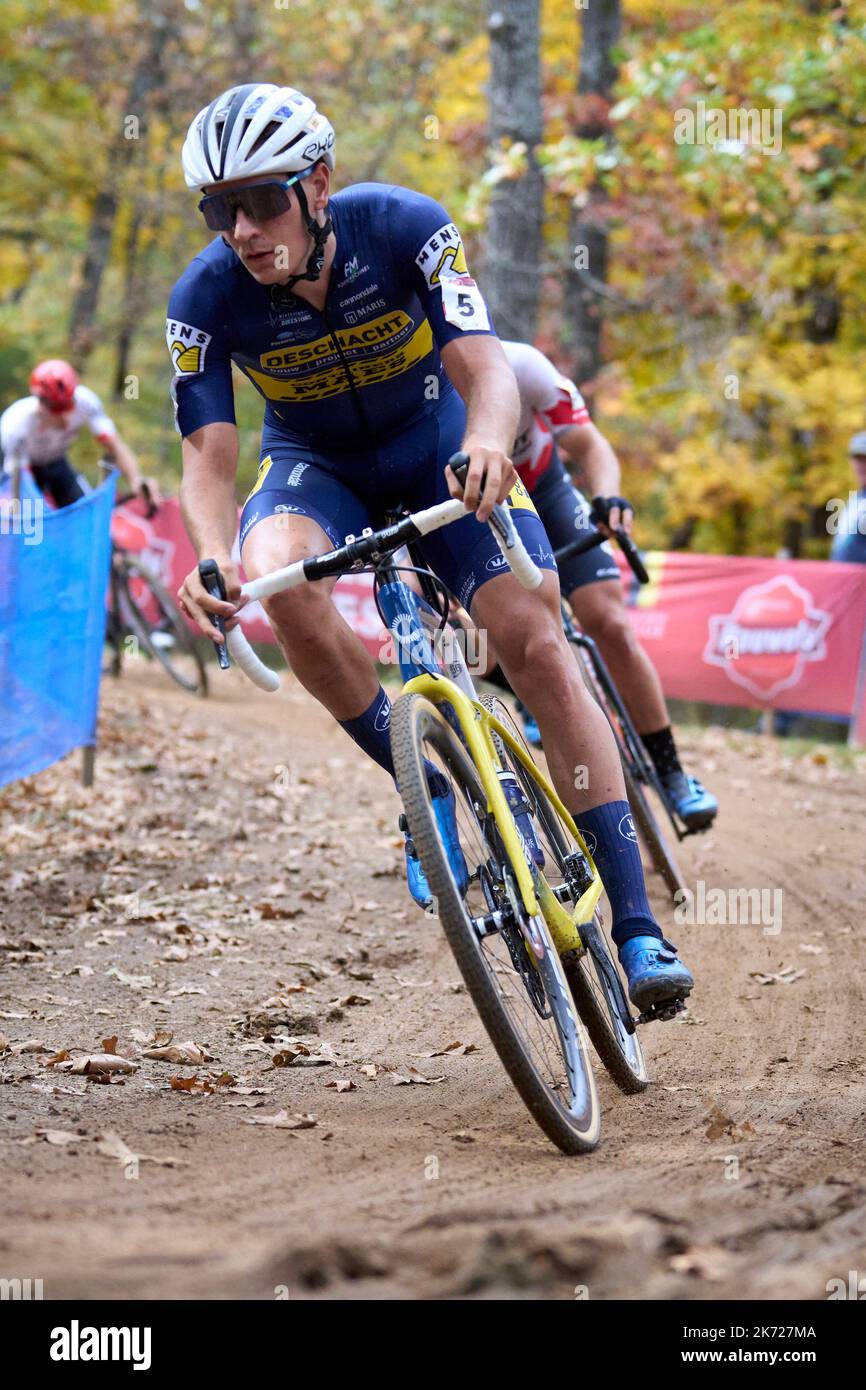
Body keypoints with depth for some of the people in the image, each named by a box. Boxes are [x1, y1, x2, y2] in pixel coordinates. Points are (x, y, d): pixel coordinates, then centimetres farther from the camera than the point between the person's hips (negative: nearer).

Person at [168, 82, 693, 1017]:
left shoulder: (403, 229, -27)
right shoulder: (206, 297, -23)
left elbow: (486, 368, -33)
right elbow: (208, 456, -24)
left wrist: (485, 440, -57)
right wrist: (215, 558, -45)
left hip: (436, 447, -1)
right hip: (315, 464, 1)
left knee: (535, 644, -16)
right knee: (282, 586, -34)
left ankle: (634, 924, -12)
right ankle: (425, 785, -11)